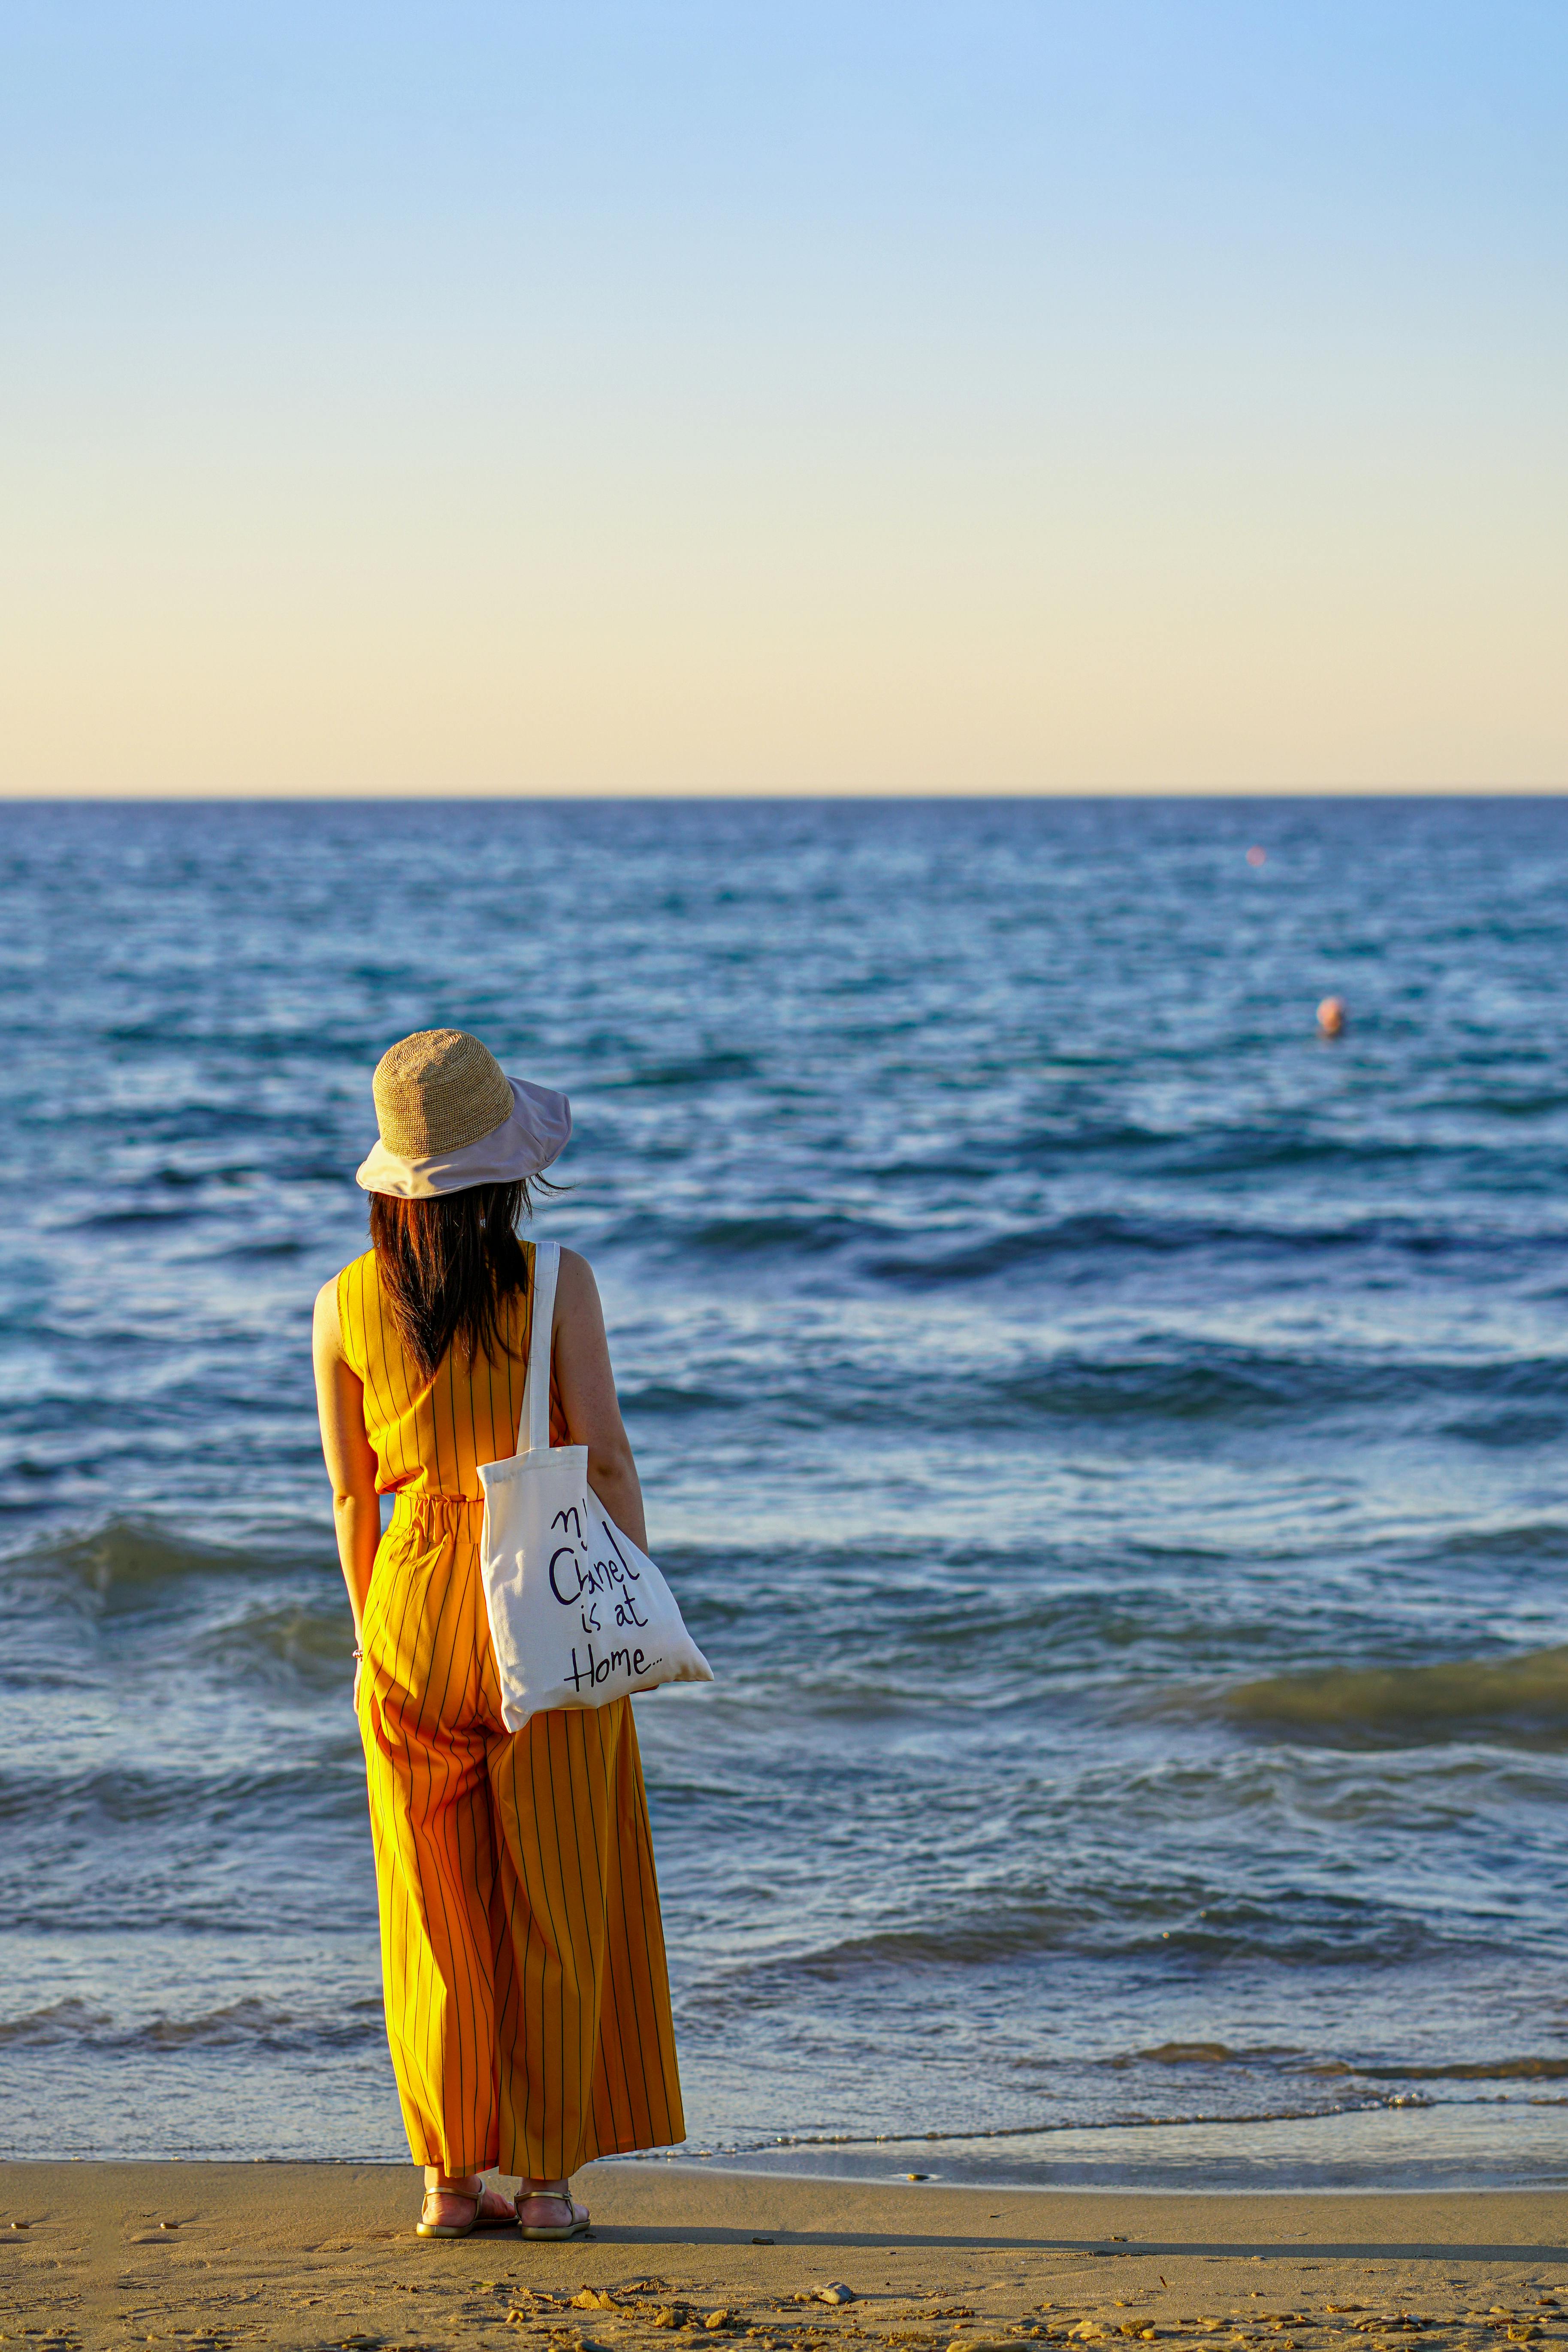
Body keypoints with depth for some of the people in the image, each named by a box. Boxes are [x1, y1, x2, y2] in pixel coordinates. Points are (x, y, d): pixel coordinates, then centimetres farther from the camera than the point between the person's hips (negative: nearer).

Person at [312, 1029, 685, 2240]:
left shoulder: (346, 1303, -1)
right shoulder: (556, 1282, -8)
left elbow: (350, 1493, 5)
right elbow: (606, 1456, -8)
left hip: (414, 1608, 2)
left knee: (437, 1909, 10)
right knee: (554, 1907, 7)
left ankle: (451, 2178, 12)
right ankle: (547, 2175, 8)